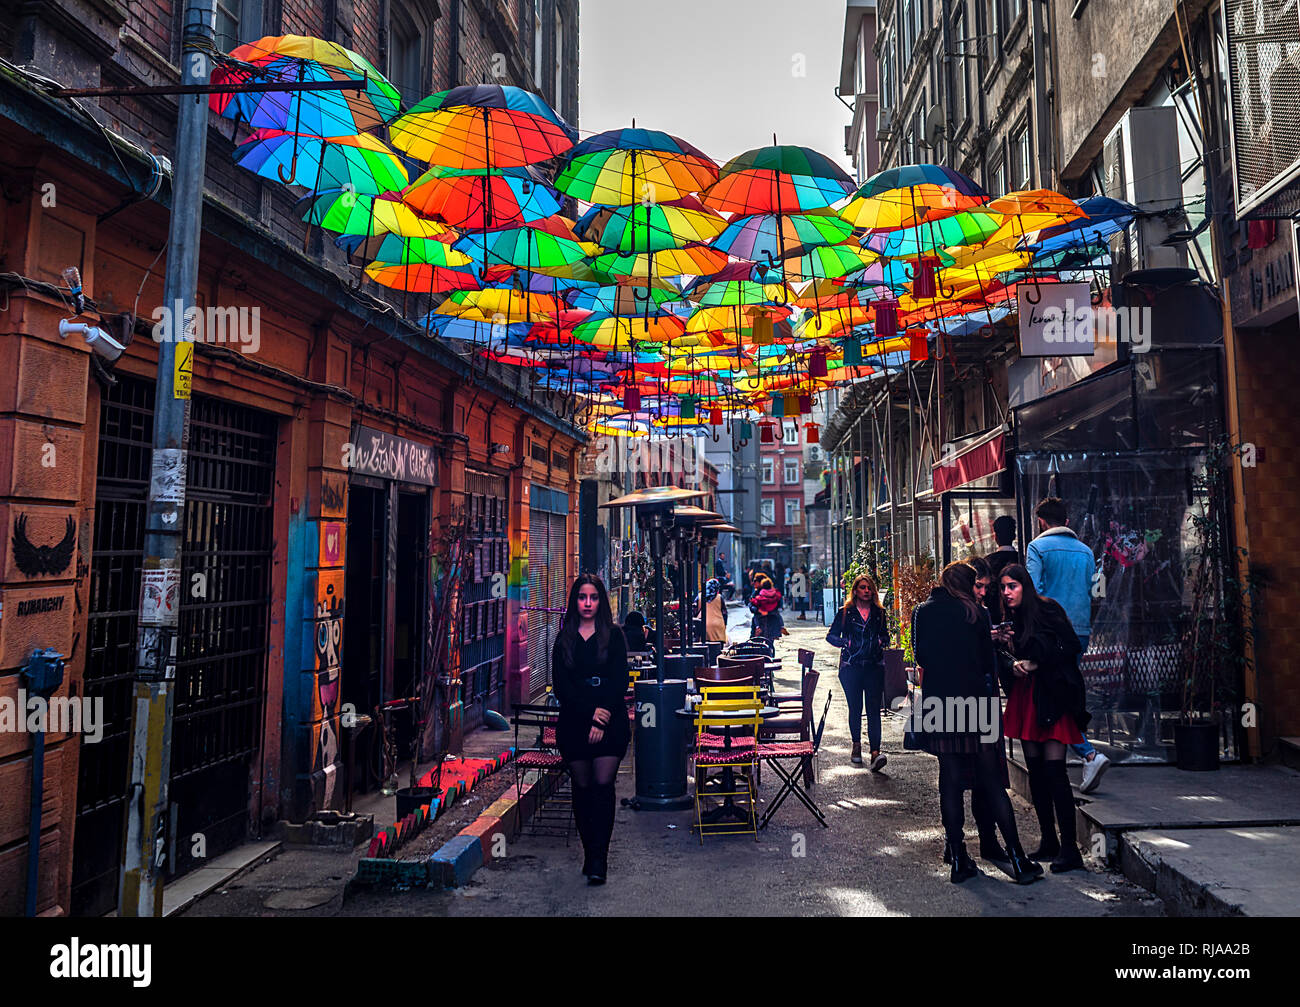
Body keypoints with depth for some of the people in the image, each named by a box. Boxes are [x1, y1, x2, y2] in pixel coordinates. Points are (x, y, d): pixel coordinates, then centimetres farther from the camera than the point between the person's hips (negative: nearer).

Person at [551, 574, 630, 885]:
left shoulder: (614, 635, 4)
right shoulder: (564, 638, 7)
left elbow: (620, 683, -2)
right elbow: (560, 685, 0)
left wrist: (602, 719, -11)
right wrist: (591, 711, -11)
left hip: (610, 722, -2)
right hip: (574, 722, 2)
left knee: (603, 786, -8)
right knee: (582, 788, 6)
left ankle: (599, 859, -5)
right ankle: (589, 854, 17)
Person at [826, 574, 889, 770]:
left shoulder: (879, 612, 10)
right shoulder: (845, 613, 2)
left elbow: (885, 635, 22)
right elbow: (831, 636, 7)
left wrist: (881, 641, 0)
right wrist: (845, 643, -10)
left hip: (874, 667, 1)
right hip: (851, 667, -1)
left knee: (874, 709, -8)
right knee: (855, 708, 8)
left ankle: (875, 752, -14)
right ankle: (856, 745, 28)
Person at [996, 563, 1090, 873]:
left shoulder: (1047, 610, -7)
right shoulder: (1009, 620, 12)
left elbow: (1070, 647, -14)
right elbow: (1003, 663, 12)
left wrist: (1035, 662, -14)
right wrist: (1012, 664, -9)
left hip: (1051, 701, -7)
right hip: (1024, 701, 7)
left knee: (1054, 771, -9)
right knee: (1035, 773, 10)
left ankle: (1069, 848, -2)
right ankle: (1049, 842, 20)